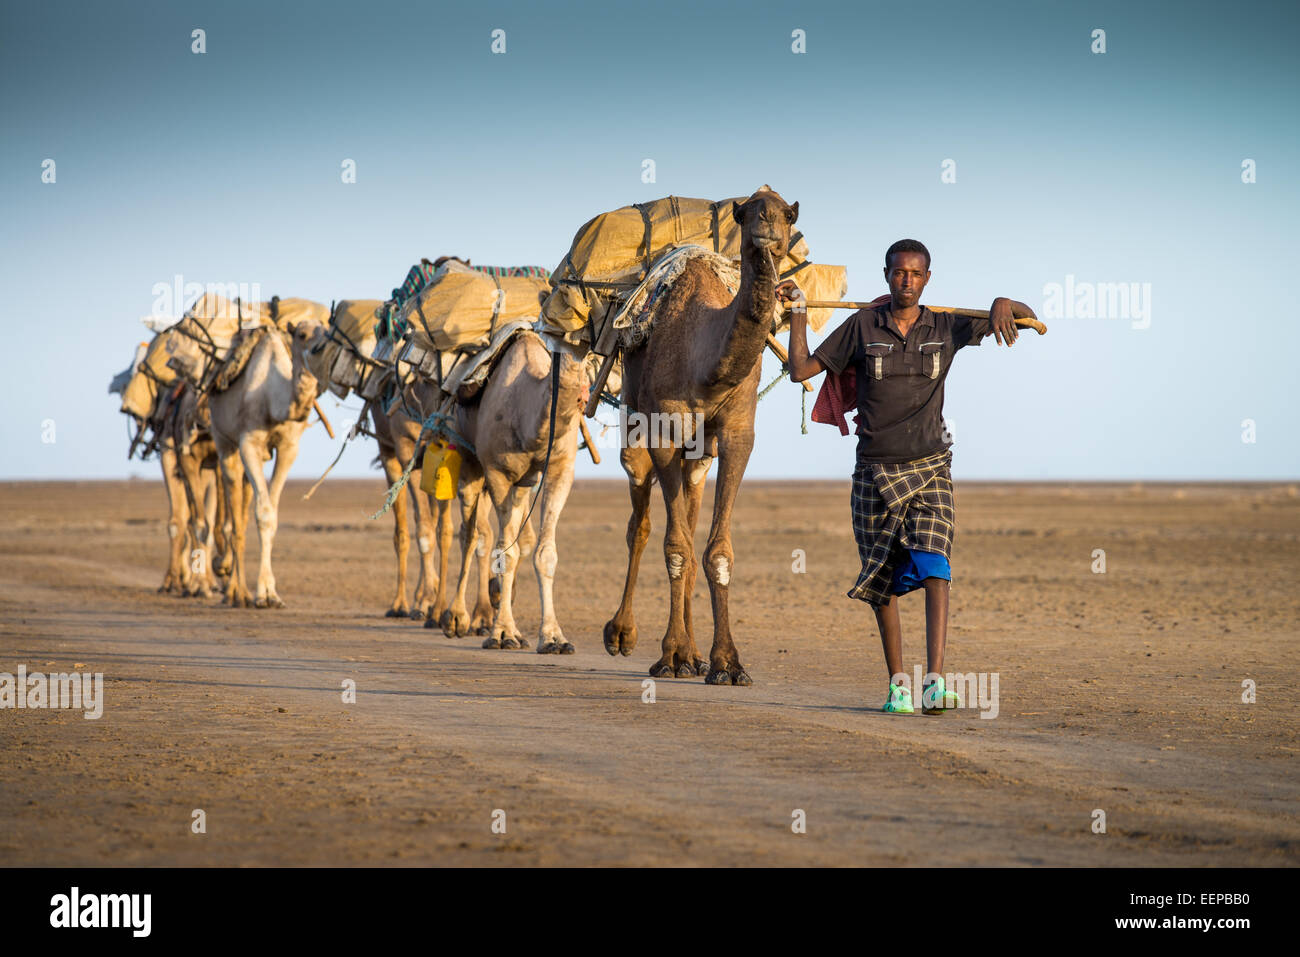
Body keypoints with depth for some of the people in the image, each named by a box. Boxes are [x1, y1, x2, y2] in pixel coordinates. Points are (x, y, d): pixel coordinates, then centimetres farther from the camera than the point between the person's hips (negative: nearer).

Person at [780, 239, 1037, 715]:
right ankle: (897, 684, 17)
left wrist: (1004, 305, -17)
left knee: (934, 569, -18)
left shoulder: (946, 328, 3)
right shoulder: (861, 326, 2)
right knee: (881, 581, 5)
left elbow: (1029, 318, 5)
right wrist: (798, 313, -1)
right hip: (875, 473, 1)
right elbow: (802, 370, 5)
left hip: (929, 469, -1)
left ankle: (934, 682, -26)